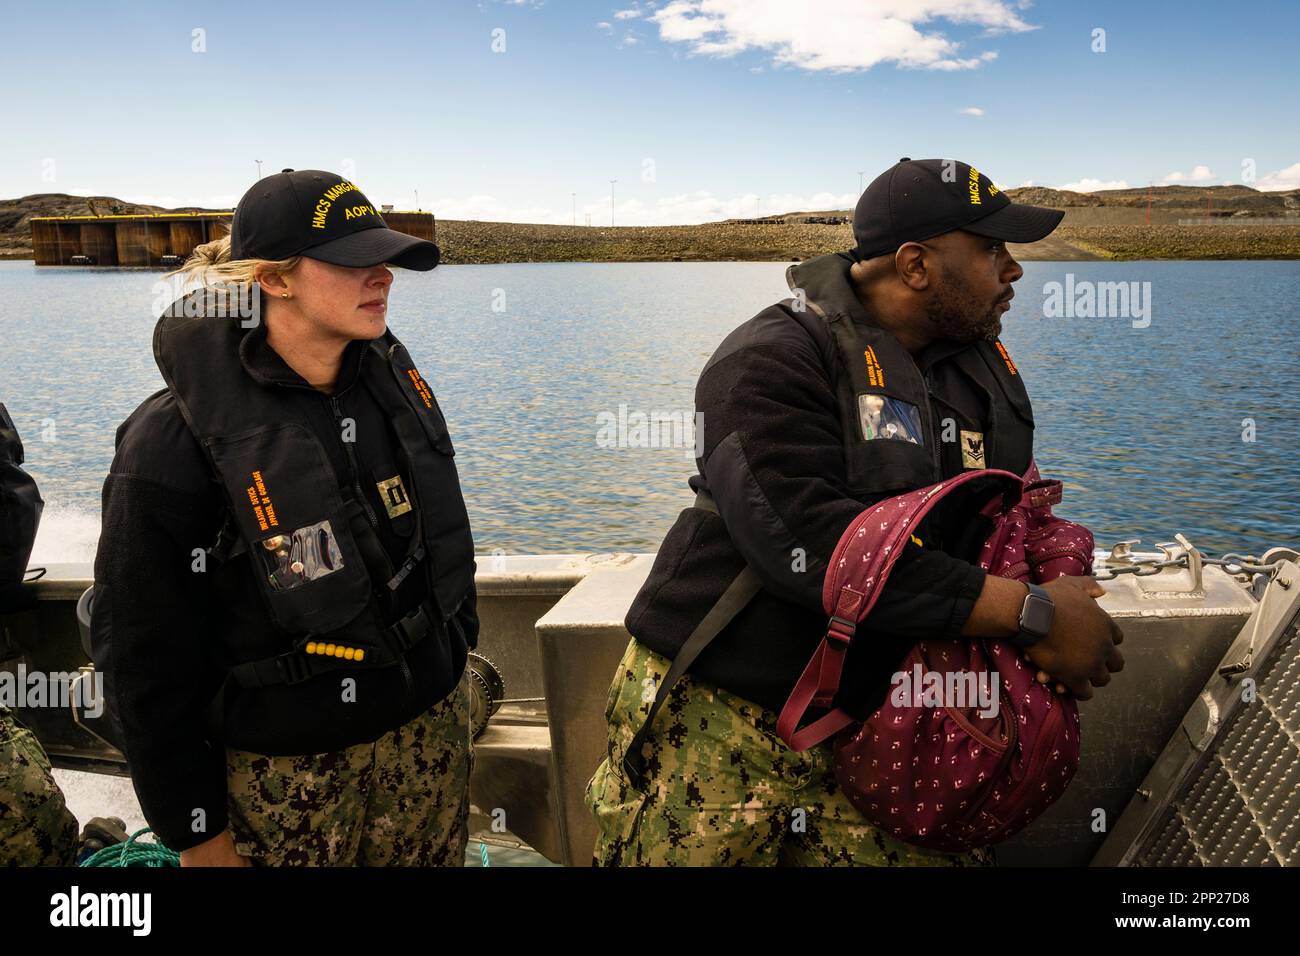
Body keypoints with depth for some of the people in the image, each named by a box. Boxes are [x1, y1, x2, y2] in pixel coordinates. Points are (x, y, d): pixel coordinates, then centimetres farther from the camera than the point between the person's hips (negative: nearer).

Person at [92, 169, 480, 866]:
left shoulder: (393, 380, -2)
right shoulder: (175, 442, -19)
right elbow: (145, 659, -13)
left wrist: (458, 653, 16)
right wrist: (196, 832, -7)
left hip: (433, 723, 5)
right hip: (287, 767, -5)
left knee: (437, 860, 18)